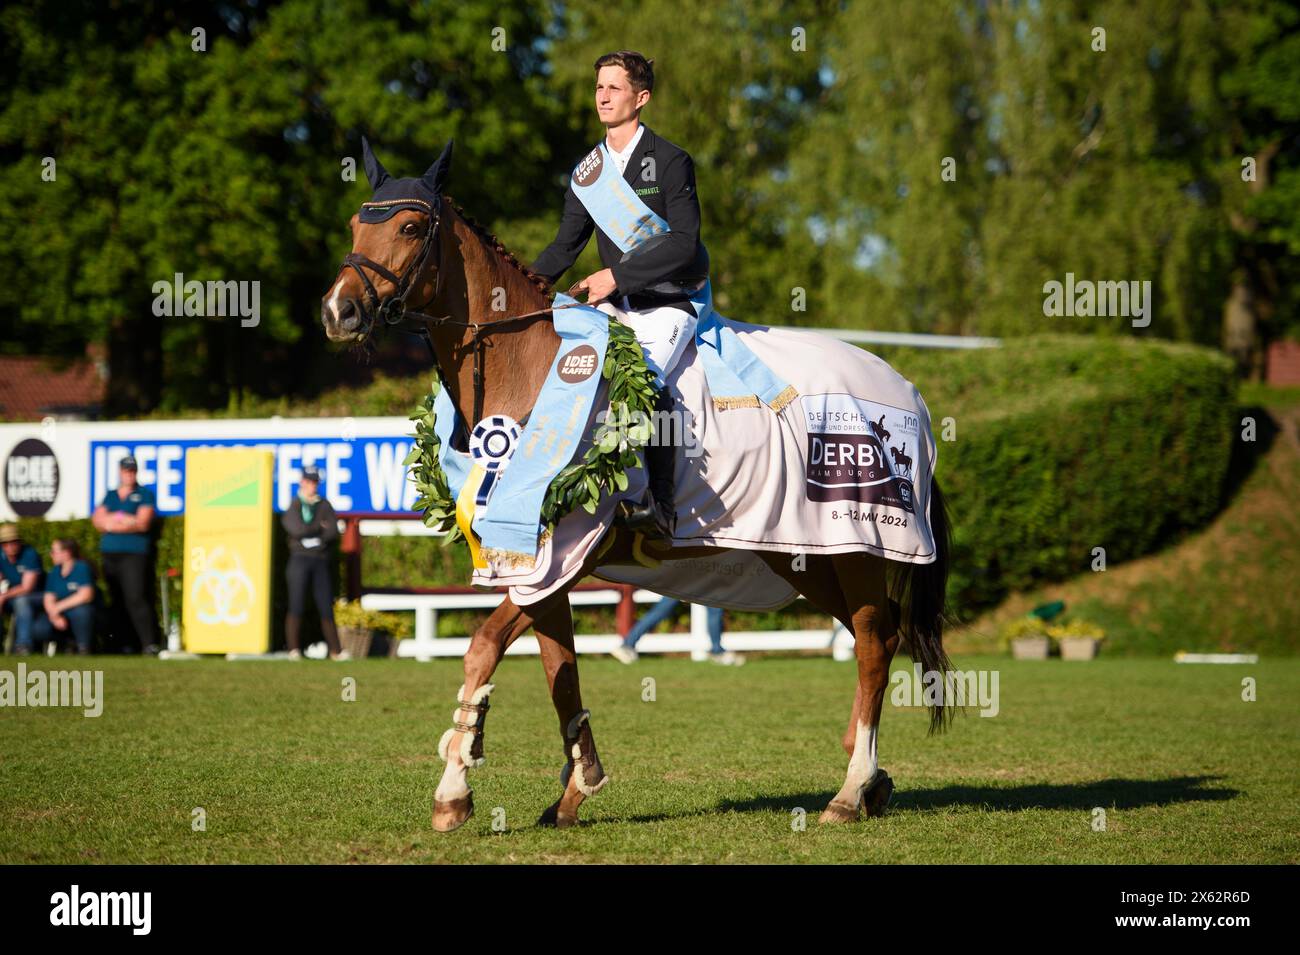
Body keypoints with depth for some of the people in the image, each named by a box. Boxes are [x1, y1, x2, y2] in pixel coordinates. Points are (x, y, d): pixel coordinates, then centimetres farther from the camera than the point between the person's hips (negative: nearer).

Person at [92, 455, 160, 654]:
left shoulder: (144, 495, 6)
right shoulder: (110, 496, 20)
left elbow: (142, 524, -6)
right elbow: (97, 520, 9)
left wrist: (112, 524, -4)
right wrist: (126, 520, -4)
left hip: (134, 553, -5)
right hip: (109, 553, 5)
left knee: (135, 598, -17)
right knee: (116, 601, 4)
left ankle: (149, 643, -22)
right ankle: (120, 644, 8)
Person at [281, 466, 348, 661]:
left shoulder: (324, 506, 15)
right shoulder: (293, 506, 6)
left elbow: (333, 533, 3)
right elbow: (298, 530, -11)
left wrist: (311, 534, -7)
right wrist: (320, 528, -1)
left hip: (321, 560, 3)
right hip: (300, 559, -3)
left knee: (326, 606, 0)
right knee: (297, 606, -7)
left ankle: (335, 650, -2)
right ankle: (293, 649, -6)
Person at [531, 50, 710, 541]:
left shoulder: (669, 161, -5)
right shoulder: (588, 170, 13)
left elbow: (683, 242, -14)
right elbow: (566, 243, 18)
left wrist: (618, 274, -22)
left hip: (668, 303, -7)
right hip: (613, 304, 7)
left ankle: (659, 504, -28)